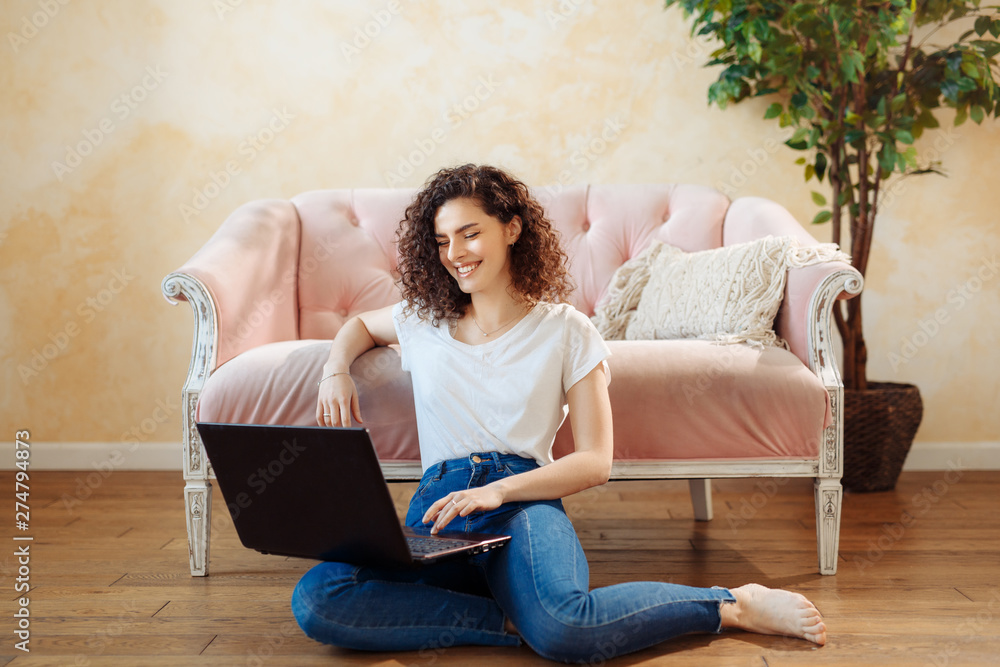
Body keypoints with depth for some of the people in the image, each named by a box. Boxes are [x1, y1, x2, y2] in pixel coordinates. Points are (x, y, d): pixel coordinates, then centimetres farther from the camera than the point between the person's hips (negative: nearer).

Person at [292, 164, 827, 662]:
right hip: (437, 507, 3)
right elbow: (359, 325, 40)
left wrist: (499, 490, -15)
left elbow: (595, 462, 1)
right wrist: (335, 370, 16)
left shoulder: (566, 330, 6)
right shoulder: (424, 319, 17)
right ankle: (514, 619, -21)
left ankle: (735, 606, -14)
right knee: (315, 601, -29)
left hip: (523, 502, -3)